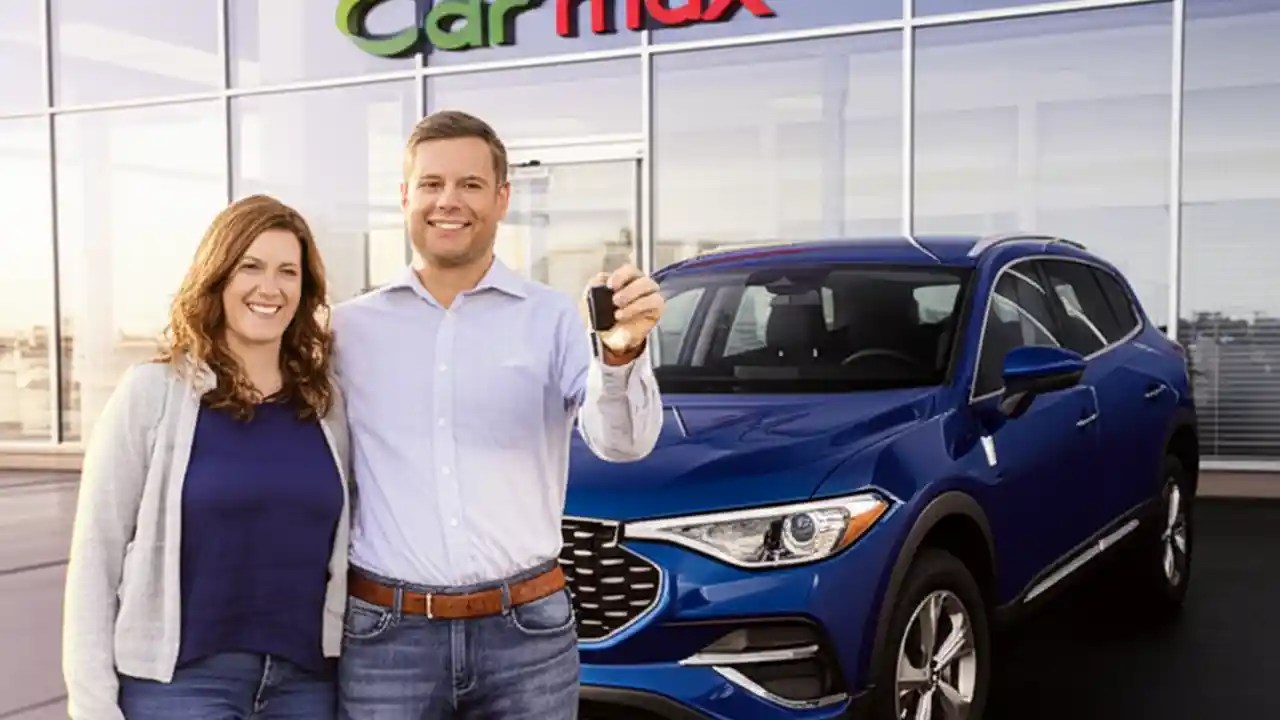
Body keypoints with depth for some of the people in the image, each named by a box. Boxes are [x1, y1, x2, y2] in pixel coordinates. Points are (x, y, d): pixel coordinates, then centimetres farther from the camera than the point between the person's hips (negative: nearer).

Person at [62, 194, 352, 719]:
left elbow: (342, 545, 9)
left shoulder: (326, 400, 4)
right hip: (181, 676, -3)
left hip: (307, 676, 3)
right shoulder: (152, 392, -5)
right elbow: (95, 553, -5)